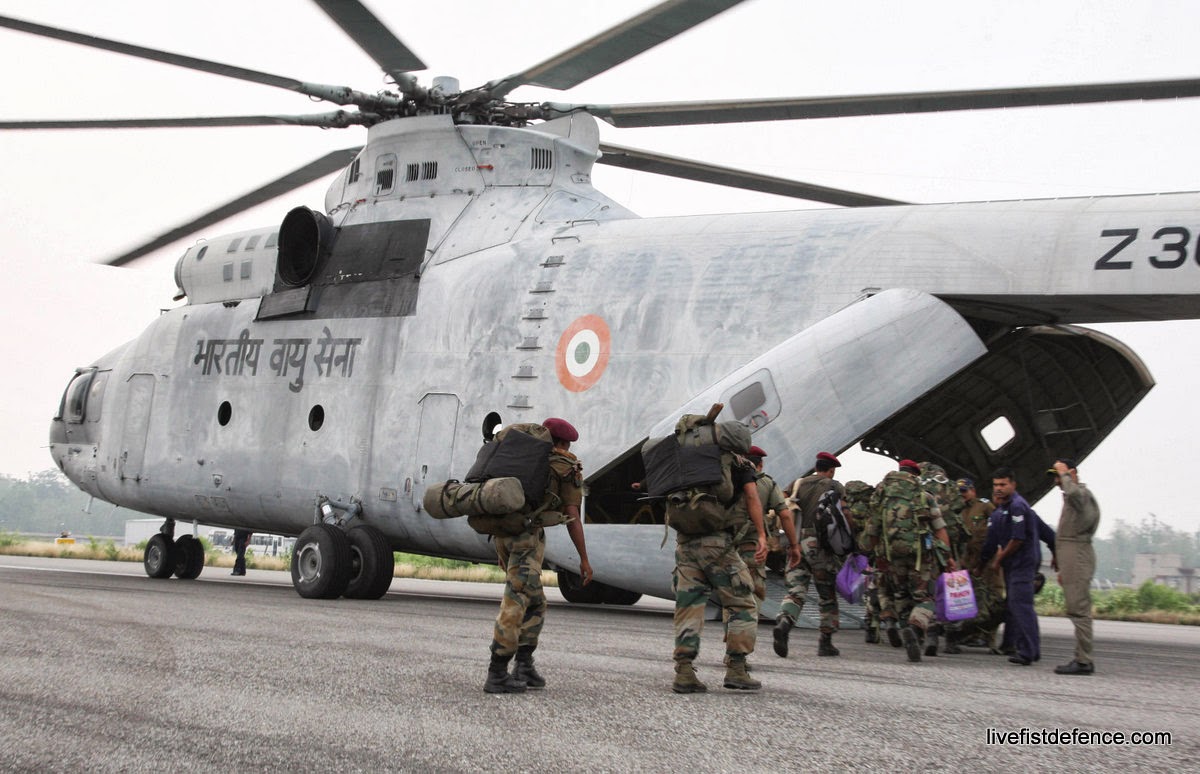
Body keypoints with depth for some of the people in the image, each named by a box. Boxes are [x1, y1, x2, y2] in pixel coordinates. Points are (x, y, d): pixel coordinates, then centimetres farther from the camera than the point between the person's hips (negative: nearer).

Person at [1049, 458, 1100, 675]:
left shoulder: (1083, 493, -8)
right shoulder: (1072, 497, 24)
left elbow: (1072, 492, -36)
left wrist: (1064, 474, -18)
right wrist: (1062, 568, 28)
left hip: (1078, 557, -11)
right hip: (1072, 557, 11)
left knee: (1078, 608, -13)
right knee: (1077, 610, 10)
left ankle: (1083, 661, -15)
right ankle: (1082, 658, 13)